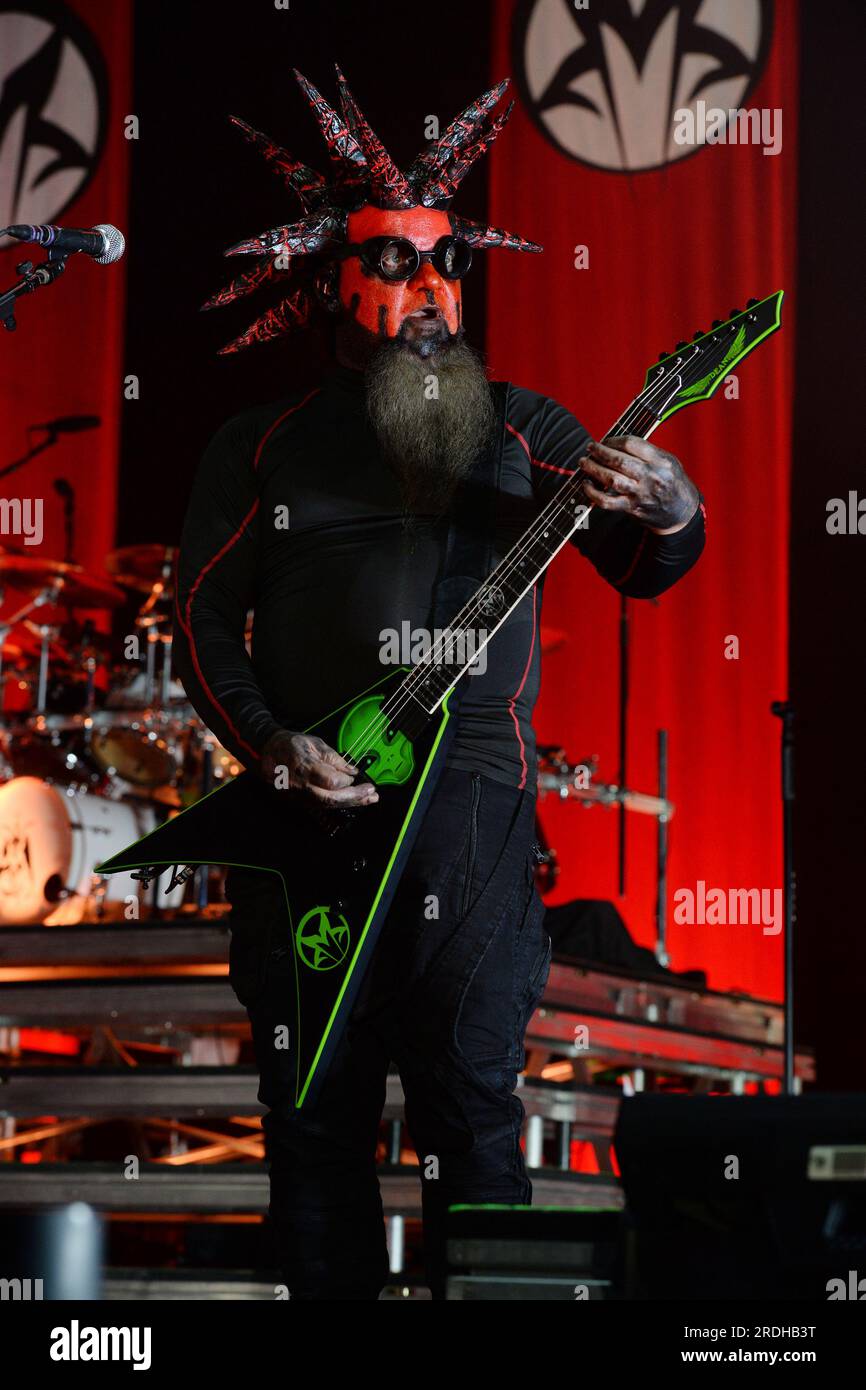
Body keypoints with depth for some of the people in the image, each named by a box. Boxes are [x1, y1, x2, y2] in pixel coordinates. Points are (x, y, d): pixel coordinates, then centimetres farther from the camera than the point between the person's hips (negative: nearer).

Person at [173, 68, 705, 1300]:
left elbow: (648, 569, 7)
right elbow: (203, 622, 8)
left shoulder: (519, 429, 11)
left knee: (475, 1099, -2)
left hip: (473, 796, 0)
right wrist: (270, 747, -9)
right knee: (318, 1108, 5)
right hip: (305, 807, 1)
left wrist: (665, 508, -18)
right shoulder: (259, 448, 10)